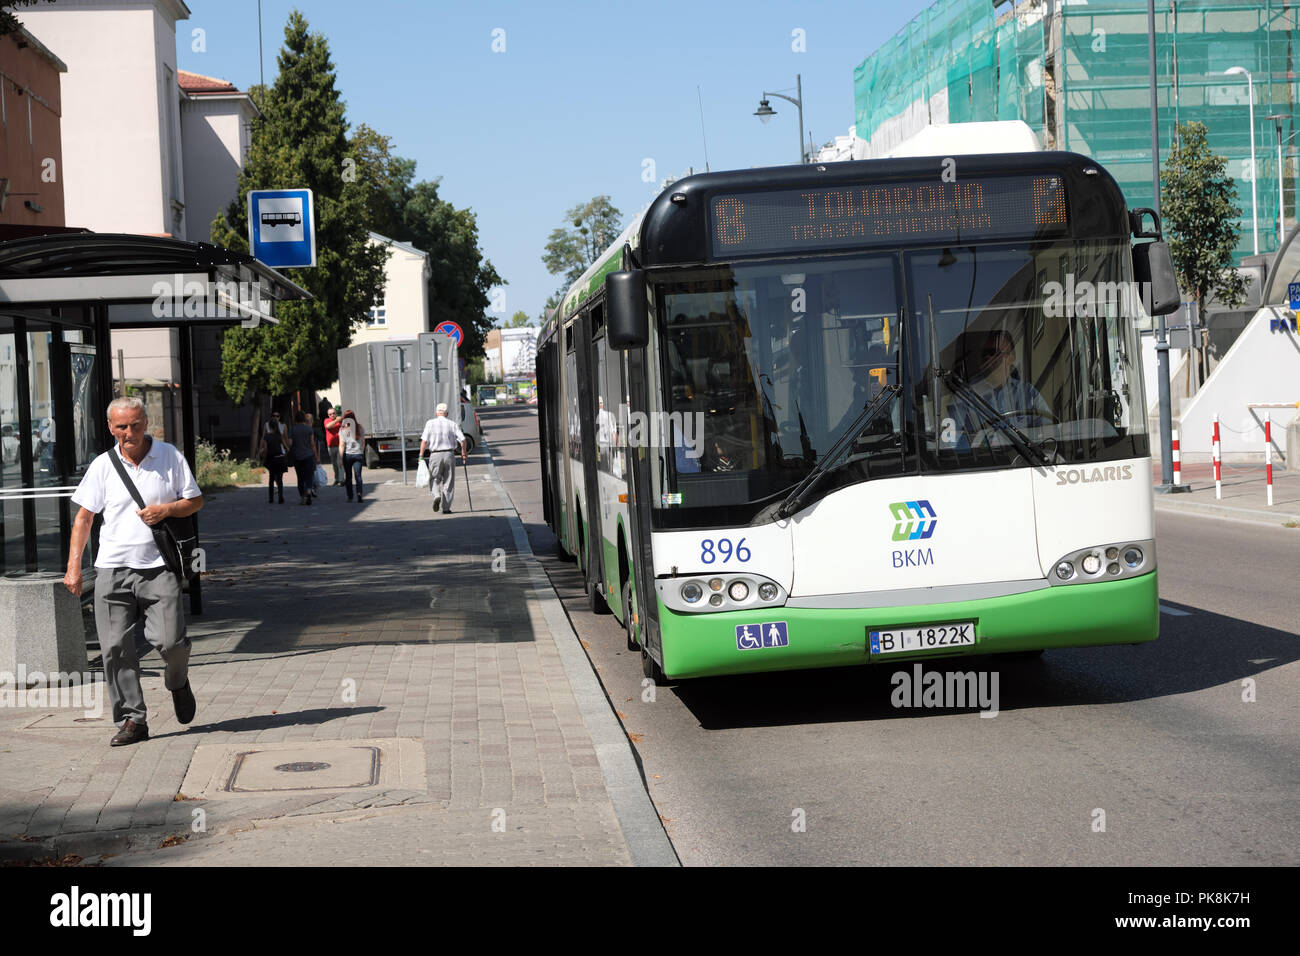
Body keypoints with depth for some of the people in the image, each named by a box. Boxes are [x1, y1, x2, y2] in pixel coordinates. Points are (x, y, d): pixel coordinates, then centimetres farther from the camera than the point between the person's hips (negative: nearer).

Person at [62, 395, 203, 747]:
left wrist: (165, 510, -10)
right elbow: (84, 517, 10)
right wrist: (74, 566, 4)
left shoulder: (170, 456, 5)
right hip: (112, 568, 2)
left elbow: (196, 500, 10)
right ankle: (131, 719, 5)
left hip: (158, 565, -1)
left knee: (169, 641, -11)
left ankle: (178, 681, 23)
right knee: (115, 648, -4)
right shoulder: (102, 465, 7)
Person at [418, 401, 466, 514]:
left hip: (435, 455, -1)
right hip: (449, 454, 1)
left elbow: (424, 440, -7)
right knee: (448, 482, 8)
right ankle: (446, 508, 7)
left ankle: (437, 496, -15)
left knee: (434, 479, 13)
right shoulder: (452, 424, 3)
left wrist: (421, 455, -3)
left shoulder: (430, 423, 1)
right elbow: (462, 439, -4)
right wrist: (463, 453, 9)